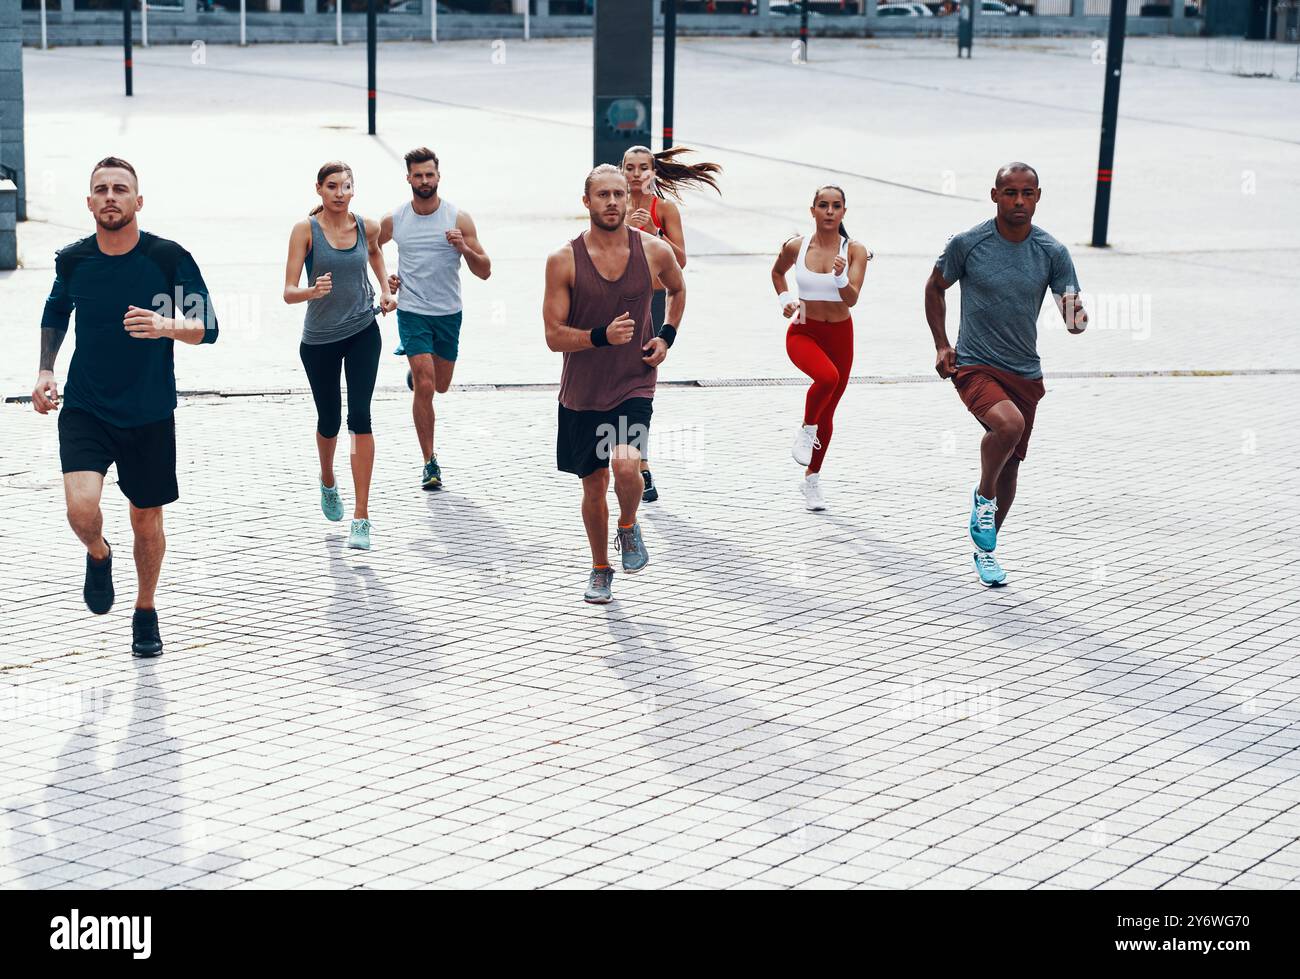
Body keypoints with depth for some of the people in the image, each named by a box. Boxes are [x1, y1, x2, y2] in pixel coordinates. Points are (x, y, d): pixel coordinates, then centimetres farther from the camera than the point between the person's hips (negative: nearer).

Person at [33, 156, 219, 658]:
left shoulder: (170, 257, -11)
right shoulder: (72, 259, -4)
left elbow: (207, 326, -8)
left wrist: (166, 326, -28)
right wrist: (45, 372, 6)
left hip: (150, 414, 0)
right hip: (84, 409, 0)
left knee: (147, 521, 11)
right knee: (82, 507, -21)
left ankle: (146, 611, 36)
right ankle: (98, 555, 16)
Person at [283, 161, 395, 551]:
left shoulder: (366, 227, -3)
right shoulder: (306, 230, -12)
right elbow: (288, 292, -18)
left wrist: (386, 289, 11)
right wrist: (313, 291, -38)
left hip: (363, 333, 1)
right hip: (319, 339, -1)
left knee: (360, 418, -11)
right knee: (329, 421, 12)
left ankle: (361, 518, -11)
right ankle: (328, 482, 47)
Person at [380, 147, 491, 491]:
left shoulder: (459, 219, -7)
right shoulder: (394, 220, -4)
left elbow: (485, 272, -6)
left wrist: (465, 249, -25)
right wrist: (384, 278, 1)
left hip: (449, 313, 2)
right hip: (412, 311, -1)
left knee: (440, 385, 16)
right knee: (424, 386, -12)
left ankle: (415, 369, 53)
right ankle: (429, 462, -3)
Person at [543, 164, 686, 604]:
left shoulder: (654, 251, -5)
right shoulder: (564, 261, -10)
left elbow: (678, 289, 18)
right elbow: (554, 335, -9)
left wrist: (666, 337, 4)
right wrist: (602, 337, -26)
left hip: (634, 386, -1)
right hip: (582, 391, 1)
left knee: (626, 466, -24)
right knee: (594, 484, 11)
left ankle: (628, 528, 9)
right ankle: (600, 569, 34)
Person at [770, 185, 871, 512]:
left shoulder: (855, 251, -7)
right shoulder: (796, 247, -5)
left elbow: (851, 299, -17)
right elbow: (777, 271, 17)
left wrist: (840, 277, -35)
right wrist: (784, 299, 3)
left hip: (840, 335, 2)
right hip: (803, 332, -2)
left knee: (827, 413, 11)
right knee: (827, 377, -35)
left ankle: (811, 478, 29)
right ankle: (806, 429, -8)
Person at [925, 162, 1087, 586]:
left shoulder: (1052, 252, -3)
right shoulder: (967, 244, -9)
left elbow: (1071, 308, -3)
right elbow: (935, 288, 7)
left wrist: (1076, 318, -28)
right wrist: (941, 345, -1)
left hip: (1025, 372, 4)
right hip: (974, 365, -4)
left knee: (1010, 466, 13)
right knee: (1008, 423, -33)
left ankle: (985, 548, 35)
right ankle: (983, 497, -6)